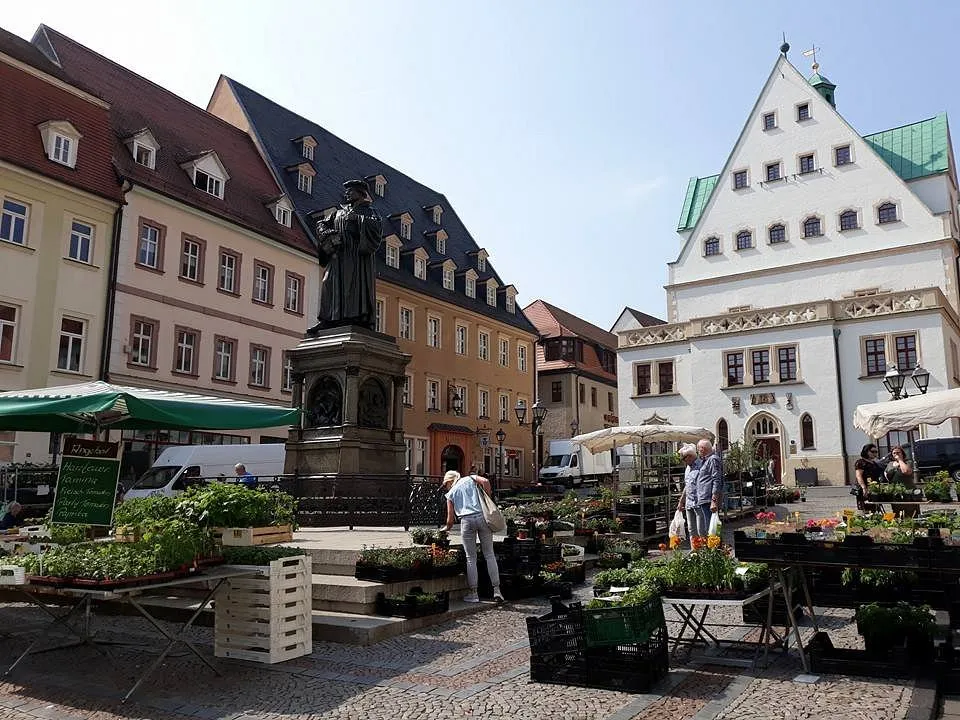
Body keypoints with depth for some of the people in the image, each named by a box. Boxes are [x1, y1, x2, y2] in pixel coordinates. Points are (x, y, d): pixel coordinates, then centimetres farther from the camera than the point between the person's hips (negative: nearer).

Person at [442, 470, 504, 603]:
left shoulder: (451, 493, 16)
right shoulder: (470, 479, 20)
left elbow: (450, 519, 13)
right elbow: (485, 481, -3)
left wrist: (447, 529, 34)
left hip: (466, 520, -1)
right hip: (482, 516, 1)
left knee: (471, 558, 7)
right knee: (489, 555, 7)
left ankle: (473, 593, 9)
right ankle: (497, 590, 4)